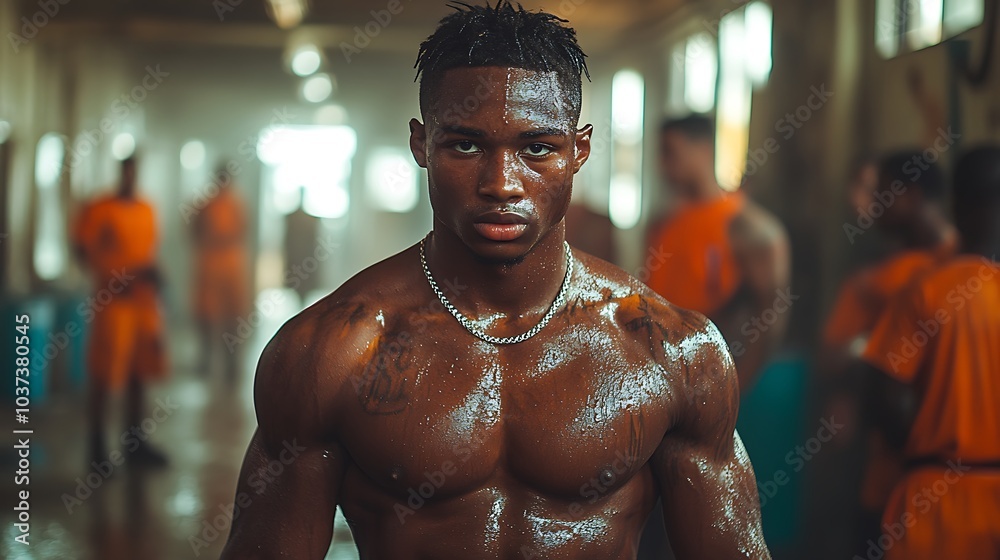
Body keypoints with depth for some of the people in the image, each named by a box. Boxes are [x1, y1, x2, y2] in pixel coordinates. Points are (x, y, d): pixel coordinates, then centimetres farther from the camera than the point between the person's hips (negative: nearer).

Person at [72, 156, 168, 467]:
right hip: (112, 300, -6)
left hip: (144, 298, 6)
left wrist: (152, 273, 0)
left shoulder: (147, 210, 13)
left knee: (139, 370, 10)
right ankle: (97, 445, 6)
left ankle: (134, 441, 21)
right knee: (104, 374, -3)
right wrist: (110, 278, -16)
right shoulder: (98, 210, -6)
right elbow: (81, 249, -7)